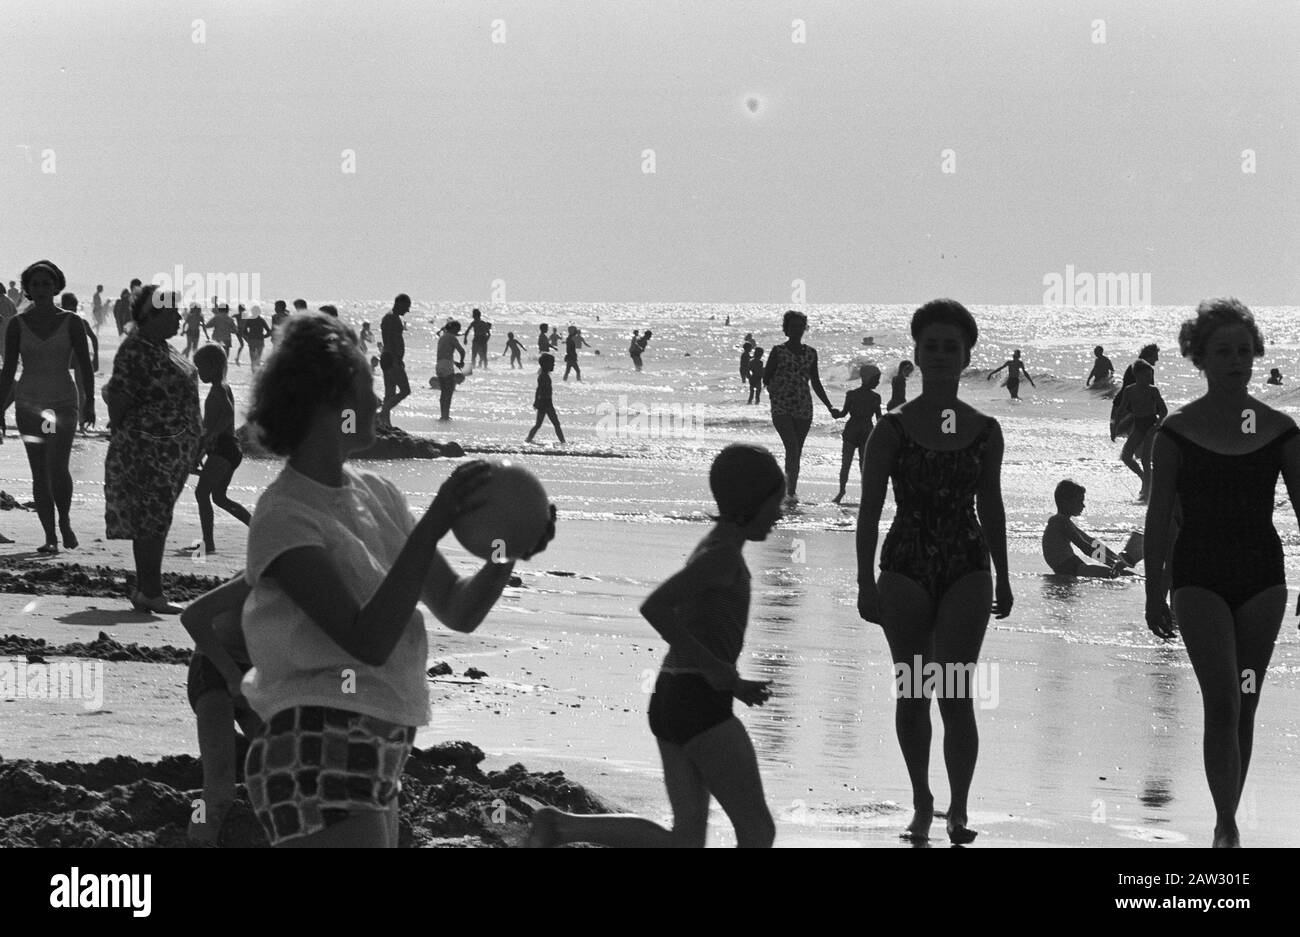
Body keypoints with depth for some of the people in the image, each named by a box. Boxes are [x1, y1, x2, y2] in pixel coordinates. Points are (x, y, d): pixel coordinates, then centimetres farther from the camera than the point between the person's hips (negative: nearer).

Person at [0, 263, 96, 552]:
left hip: (63, 402, -2)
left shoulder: (71, 322, 0)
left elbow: (85, 365, 0)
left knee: (57, 467, -17)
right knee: (39, 473, 1)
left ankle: (65, 520, 6)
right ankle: (50, 536, 7)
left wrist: (89, 401, -9)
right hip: (28, 404, 2)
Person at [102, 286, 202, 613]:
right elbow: (119, 398, -17)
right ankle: (150, 593, -6)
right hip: (148, 448, -10)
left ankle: (145, 589, 18)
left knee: (155, 520, 13)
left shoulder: (160, 347, 13)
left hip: (172, 450, 10)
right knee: (152, 520, -8)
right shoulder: (134, 352, -17)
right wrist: (121, 436, -8)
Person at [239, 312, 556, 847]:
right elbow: (367, 641, -22)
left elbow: (458, 611, 14)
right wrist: (433, 526, -24)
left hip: (379, 762, 9)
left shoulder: (377, 496, 13)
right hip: (318, 759, -9)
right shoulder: (285, 518, -11)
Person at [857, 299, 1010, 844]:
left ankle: (958, 810, -3)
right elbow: (869, 509, 0)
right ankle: (922, 804, 21)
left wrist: (1003, 579, 16)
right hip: (905, 568, 0)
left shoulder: (984, 431, 4)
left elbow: (991, 508, 14)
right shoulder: (893, 429, -1)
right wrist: (865, 582, -6)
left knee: (955, 693, -10)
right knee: (912, 694, 7)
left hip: (966, 570, 0)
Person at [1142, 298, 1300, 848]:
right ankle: (1226, 827, -11)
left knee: (1243, 710, 8)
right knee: (1222, 704, -14)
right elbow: (1159, 516, 0)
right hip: (1200, 576, -2)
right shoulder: (1178, 430, -3)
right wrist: (1154, 592, -3)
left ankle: (1226, 821, 20)